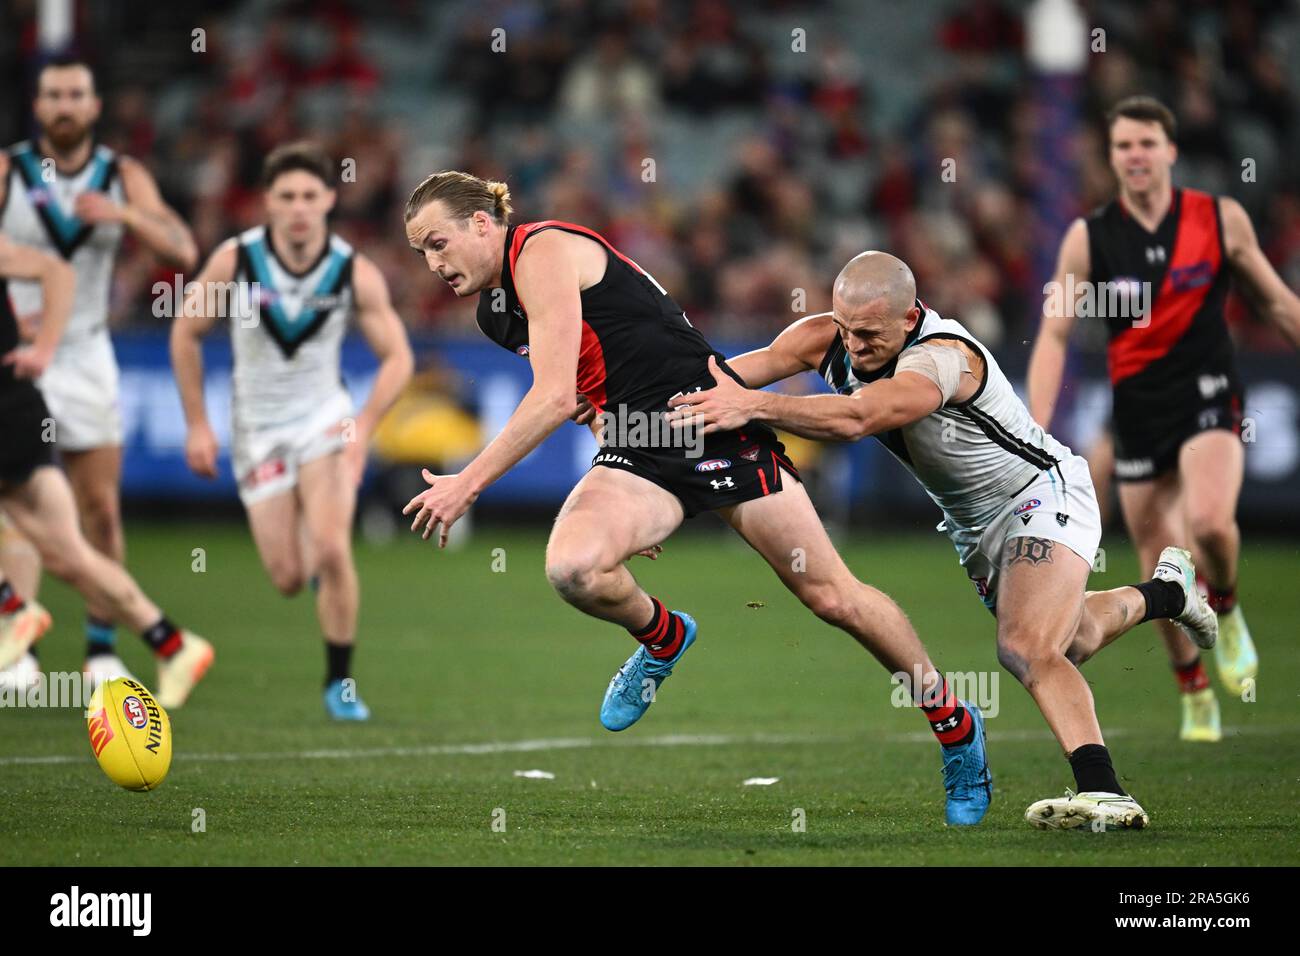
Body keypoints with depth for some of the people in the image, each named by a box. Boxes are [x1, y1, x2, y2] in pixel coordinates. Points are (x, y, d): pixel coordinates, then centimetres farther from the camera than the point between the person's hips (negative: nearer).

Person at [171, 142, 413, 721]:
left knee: (331, 549, -21)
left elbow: (397, 356, -7)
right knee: (289, 580, -1)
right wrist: (196, 425, -2)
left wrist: (363, 427, -22)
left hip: (326, 419, -1)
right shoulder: (234, 261, -14)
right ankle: (317, 563, 39)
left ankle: (340, 682, -5)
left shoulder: (356, 275, -14)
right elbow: (186, 332, -1)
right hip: (258, 428, 1)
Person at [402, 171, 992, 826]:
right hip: (636, 446, 7)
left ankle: (955, 723, 16)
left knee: (833, 598, -2)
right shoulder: (494, 313, 15)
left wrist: (467, 484, -19)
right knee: (571, 566, -24)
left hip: (717, 428, -7)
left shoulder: (543, 251, -12)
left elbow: (555, 395, -20)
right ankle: (661, 639, 7)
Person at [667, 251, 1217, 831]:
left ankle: (1102, 792, -36)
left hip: (1043, 498, -9)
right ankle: (1164, 592, 55)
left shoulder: (942, 359, -37)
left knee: (1026, 649, -30)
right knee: (1067, 644, 28)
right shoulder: (827, 339, -15)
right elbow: (734, 376, -23)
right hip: (973, 527, 9)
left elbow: (855, 419, -54)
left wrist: (753, 406, -63)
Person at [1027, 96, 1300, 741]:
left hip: (1208, 397, -2)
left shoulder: (1221, 219, -2)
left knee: (1209, 521, -29)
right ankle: (1195, 697, 25)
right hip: (1137, 411, 2)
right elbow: (1053, 334, -1)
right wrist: (1036, 431, -11)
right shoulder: (1088, 238, -1)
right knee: (1162, 572, 4)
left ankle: (1225, 610, 4)